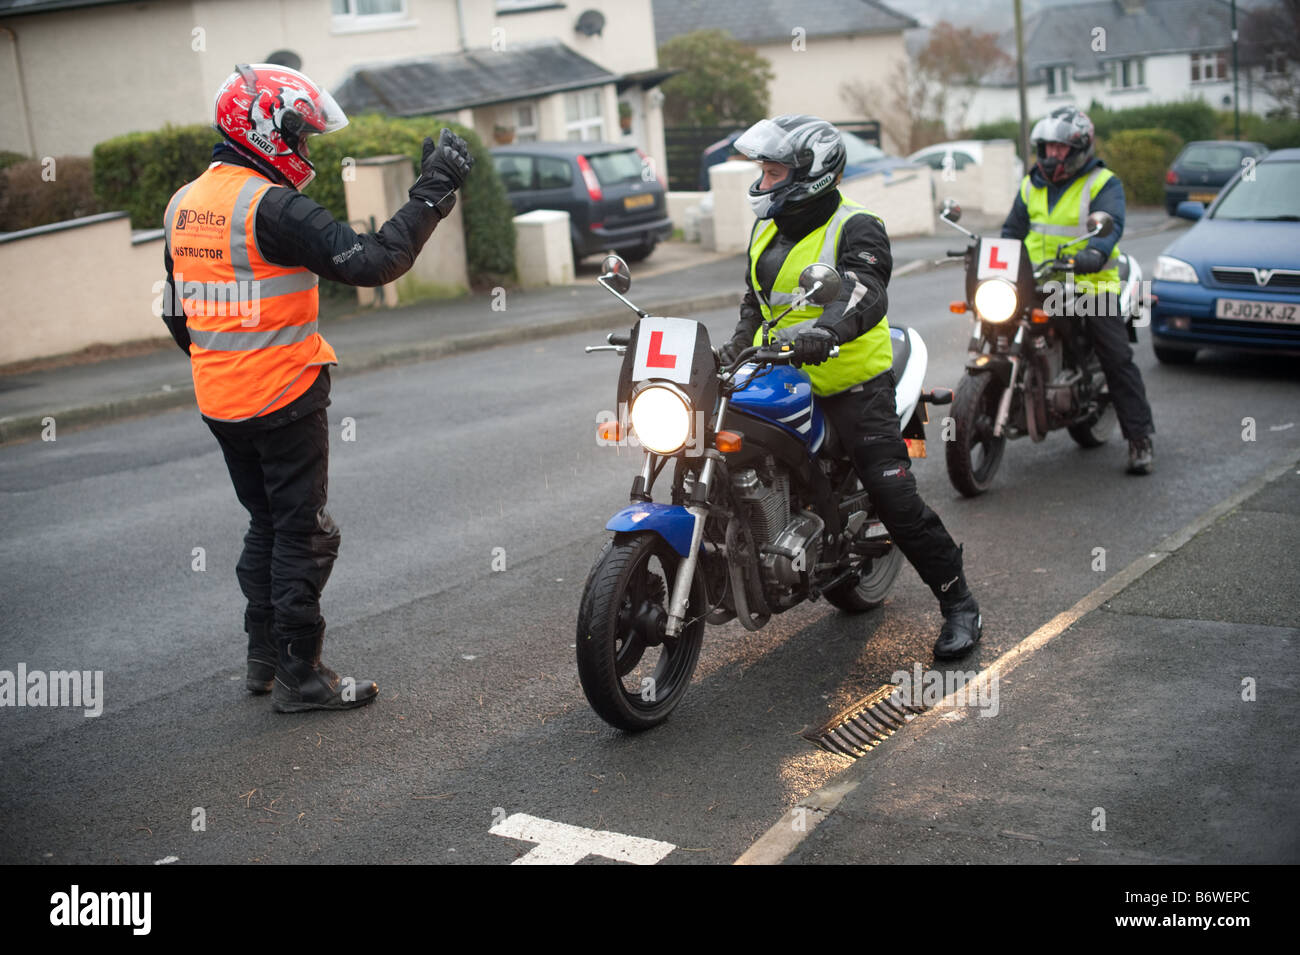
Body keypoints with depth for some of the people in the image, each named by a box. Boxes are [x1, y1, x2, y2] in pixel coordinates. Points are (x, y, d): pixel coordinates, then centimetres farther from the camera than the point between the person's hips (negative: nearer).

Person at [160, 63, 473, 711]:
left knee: (267, 523, 20)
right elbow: (373, 262, -26)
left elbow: (176, 312, 16)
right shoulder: (272, 207, -18)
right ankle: (299, 677, 9)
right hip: (284, 400, -8)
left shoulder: (184, 204, 9)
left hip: (219, 402, 8)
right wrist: (433, 190, -19)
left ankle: (264, 657, 27)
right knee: (303, 534, 2)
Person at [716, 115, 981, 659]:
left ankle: (958, 604, 1)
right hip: (780, 380, 7)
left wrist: (825, 331, -49)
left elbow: (865, 294, -29)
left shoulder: (855, 229, -11)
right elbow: (755, 305, 24)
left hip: (850, 384, -7)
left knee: (893, 495, -11)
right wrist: (734, 352, 7)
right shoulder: (766, 231, 14)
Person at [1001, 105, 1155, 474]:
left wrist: (1095, 252, -40)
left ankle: (1140, 437, -4)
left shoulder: (1103, 183, -2)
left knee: (1117, 359, -9)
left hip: (1090, 283, -5)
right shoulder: (1032, 185, 15)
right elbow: (1013, 230, 21)